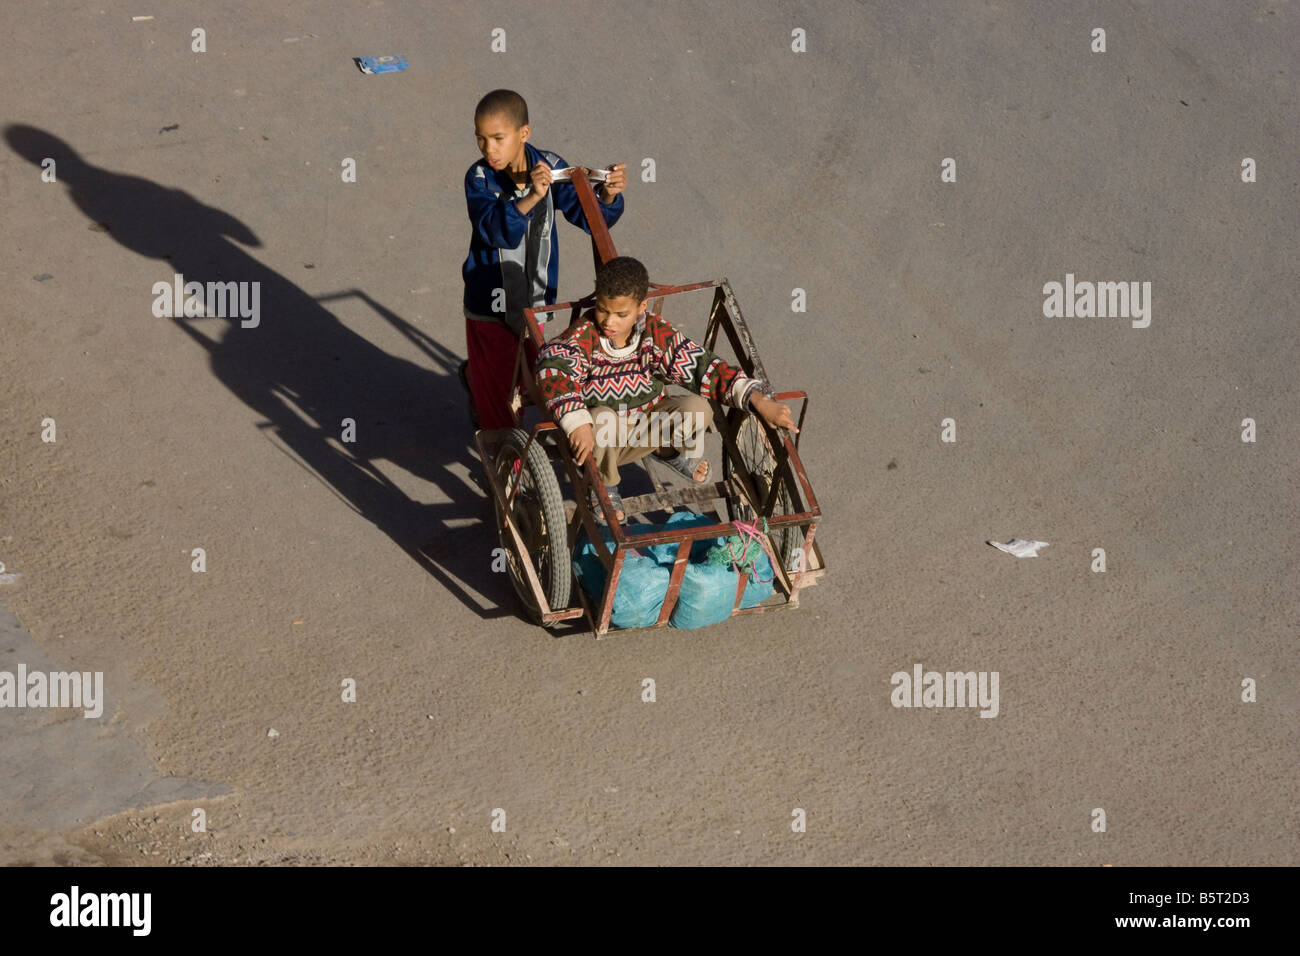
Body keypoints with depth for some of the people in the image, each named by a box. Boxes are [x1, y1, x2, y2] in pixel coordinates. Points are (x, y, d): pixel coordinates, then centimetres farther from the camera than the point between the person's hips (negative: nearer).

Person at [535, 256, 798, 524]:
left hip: (645, 427, 3)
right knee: (602, 418, -38)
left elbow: (703, 366, -14)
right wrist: (578, 424, -56)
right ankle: (603, 485, -7)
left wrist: (759, 401, -23)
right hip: (599, 439, -3)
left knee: (698, 408, -22)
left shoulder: (655, 334, -13)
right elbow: (553, 368, -41)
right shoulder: (582, 335, -23)